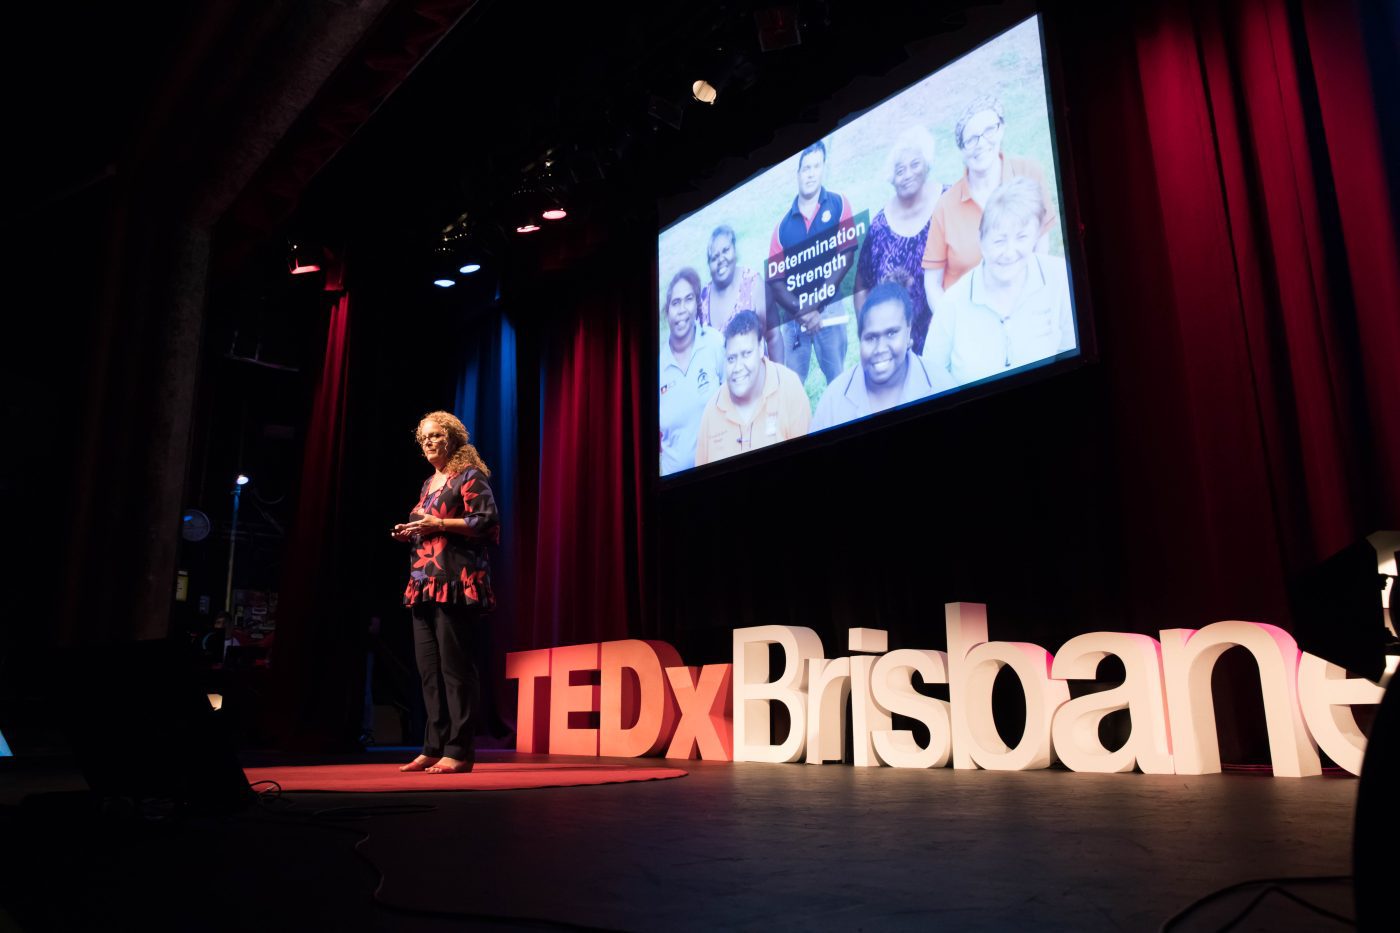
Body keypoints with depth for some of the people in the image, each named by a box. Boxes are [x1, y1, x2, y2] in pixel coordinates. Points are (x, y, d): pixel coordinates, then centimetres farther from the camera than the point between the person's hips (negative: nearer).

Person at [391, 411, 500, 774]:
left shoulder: (469, 476, -1)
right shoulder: (428, 484, 23)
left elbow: (487, 521, -12)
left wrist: (439, 524, -16)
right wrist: (411, 533, 10)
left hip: (455, 583, -9)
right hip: (424, 583, 9)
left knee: (454, 666, -10)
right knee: (429, 669, 8)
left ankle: (459, 751, -6)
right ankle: (434, 748, 14)